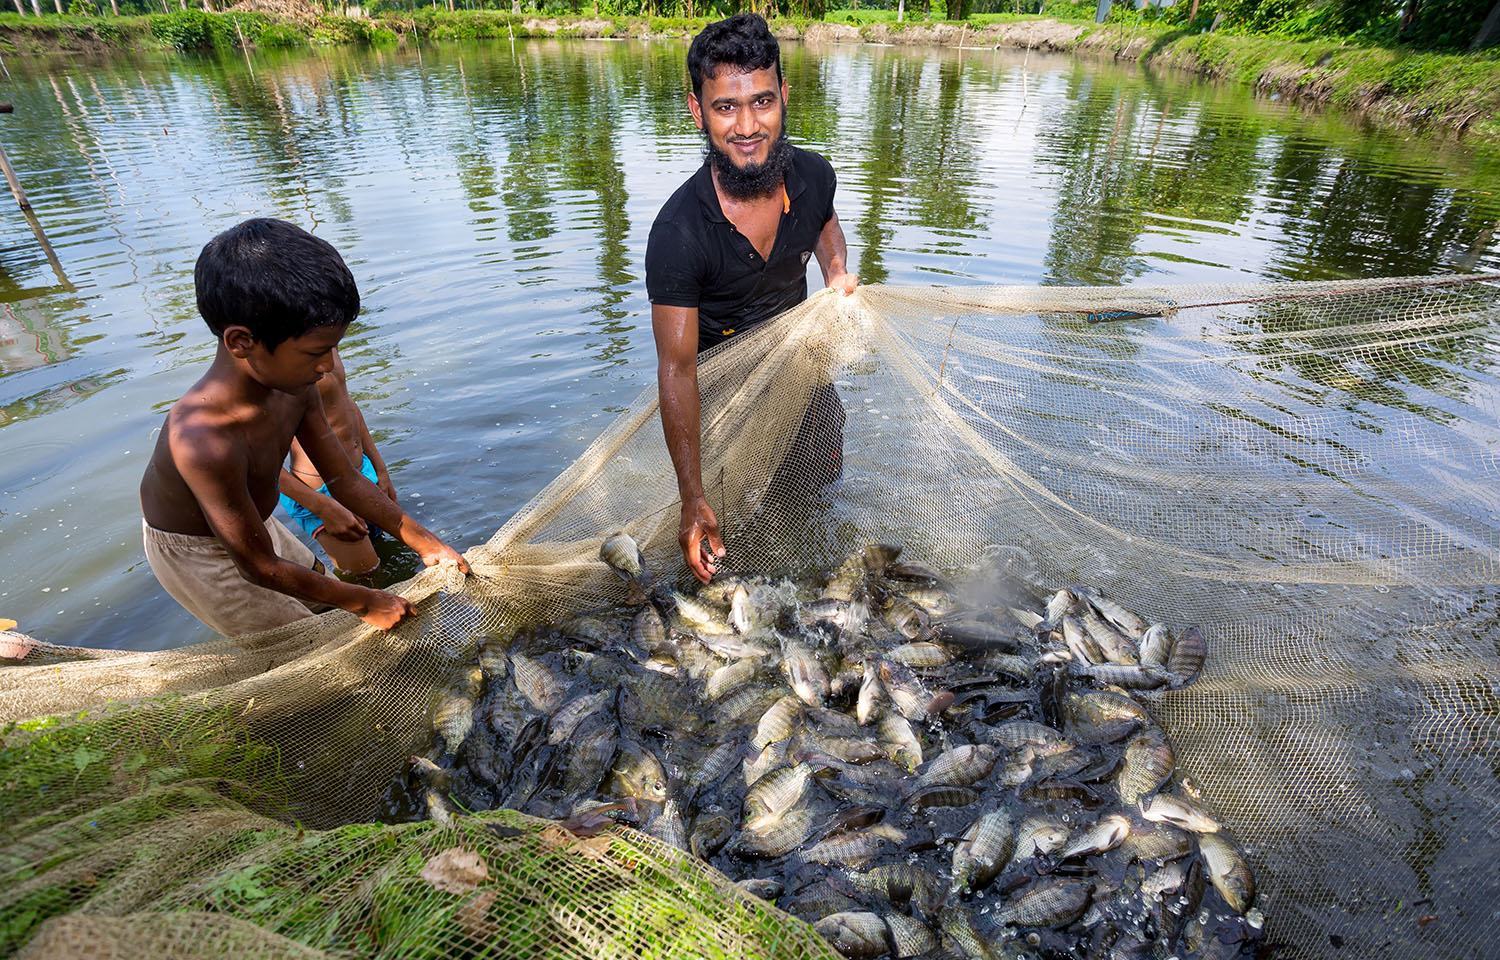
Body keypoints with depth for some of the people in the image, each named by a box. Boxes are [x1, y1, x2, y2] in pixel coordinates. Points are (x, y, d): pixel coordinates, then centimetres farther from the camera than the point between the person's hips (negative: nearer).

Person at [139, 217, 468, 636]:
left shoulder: (295, 387, -19)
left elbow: (345, 480, -7)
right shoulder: (204, 440, -41)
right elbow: (261, 567, -30)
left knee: (320, 593, 25)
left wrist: (423, 542, -9)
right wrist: (365, 602, -22)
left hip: (248, 523, 7)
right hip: (194, 552, -7)